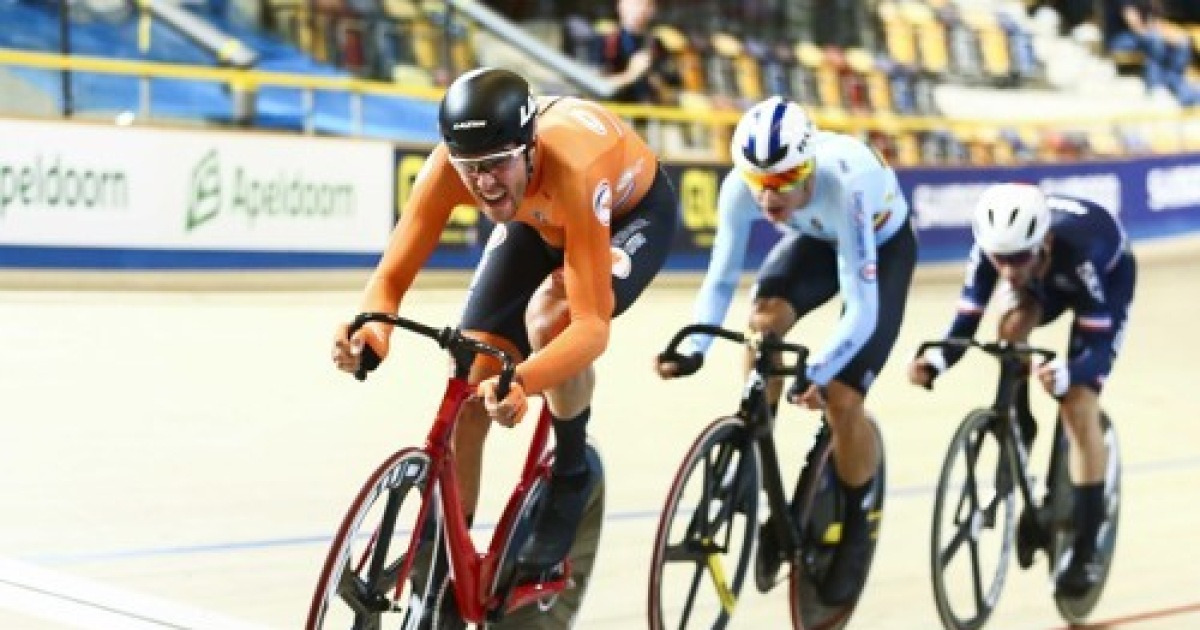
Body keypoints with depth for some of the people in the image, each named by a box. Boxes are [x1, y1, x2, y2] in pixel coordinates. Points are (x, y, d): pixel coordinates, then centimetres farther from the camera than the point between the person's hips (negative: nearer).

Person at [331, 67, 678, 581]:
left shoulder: (571, 170, -44)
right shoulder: (449, 166, -32)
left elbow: (592, 325, -47)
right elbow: (391, 276, -29)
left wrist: (522, 381, -65)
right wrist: (370, 336, -52)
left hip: (632, 215, -4)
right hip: (537, 223, 5)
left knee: (548, 317, -35)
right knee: (468, 383, -10)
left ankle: (572, 472, -8)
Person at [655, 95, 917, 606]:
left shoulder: (842, 188, -43)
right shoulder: (740, 186, -30)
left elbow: (861, 311, -42)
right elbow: (720, 280, -22)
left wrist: (817, 374, -54)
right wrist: (693, 348, -38)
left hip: (884, 243, -4)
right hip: (818, 239, 4)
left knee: (841, 400, -15)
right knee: (764, 319, -26)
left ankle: (856, 527, 11)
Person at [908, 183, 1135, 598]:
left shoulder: (1081, 251, -44)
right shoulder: (992, 247, -34)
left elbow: (1099, 346, -41)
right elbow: (966, 322, -29)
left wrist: (1066, 373, -63)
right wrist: (936, 361, -50)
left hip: (1108, 277, -4)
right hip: (1046, 276, 4)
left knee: (1079, 408, -17)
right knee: (1010, 330, -29)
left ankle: (1086, 551, -7)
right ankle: (1020, 436, -3)